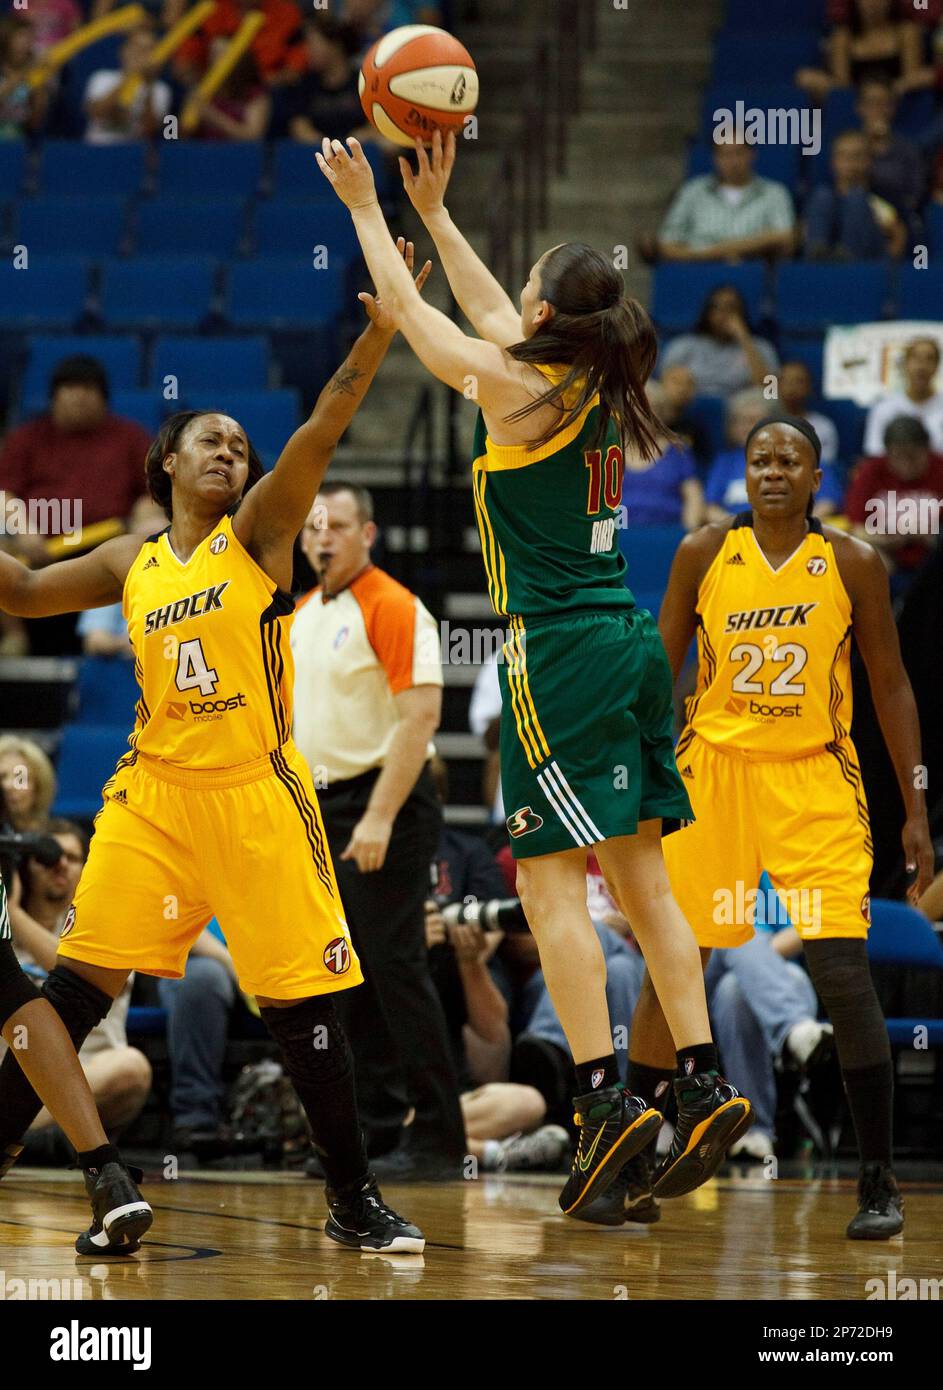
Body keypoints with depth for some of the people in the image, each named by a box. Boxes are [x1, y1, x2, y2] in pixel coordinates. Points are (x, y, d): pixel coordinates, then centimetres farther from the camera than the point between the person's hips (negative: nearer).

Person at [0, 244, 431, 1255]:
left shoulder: (258, 533, 2)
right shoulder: (131, 563, 13)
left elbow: (318, 435, -12)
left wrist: (376, 338, -24)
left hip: (255, 792, -3)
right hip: (154, 791, 3)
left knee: (299, 1002, -3)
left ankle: (354, 1201, 6)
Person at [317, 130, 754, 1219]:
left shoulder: (519, 388, -11)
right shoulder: (594, 389, 9)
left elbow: (413, 317, 3)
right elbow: (489, 314, 26)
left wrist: (368, 210, 15)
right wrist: (433, 211, 32)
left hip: (559, 651, -8)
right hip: (628, 640, 8)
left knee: (549, 878, -6)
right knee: (639, 875, 9)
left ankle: (604, 1099, -13)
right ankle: (704, 1086, 6)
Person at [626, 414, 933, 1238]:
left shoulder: (852, 565, 0)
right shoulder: (705, 555, 2)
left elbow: (890, 685, 5)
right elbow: (659, 674, 8)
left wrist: (915, 811, 2)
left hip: (815, 781, -1)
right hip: (714, 770, 2)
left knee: (844, 975, -12)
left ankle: (879, 1180, -3)